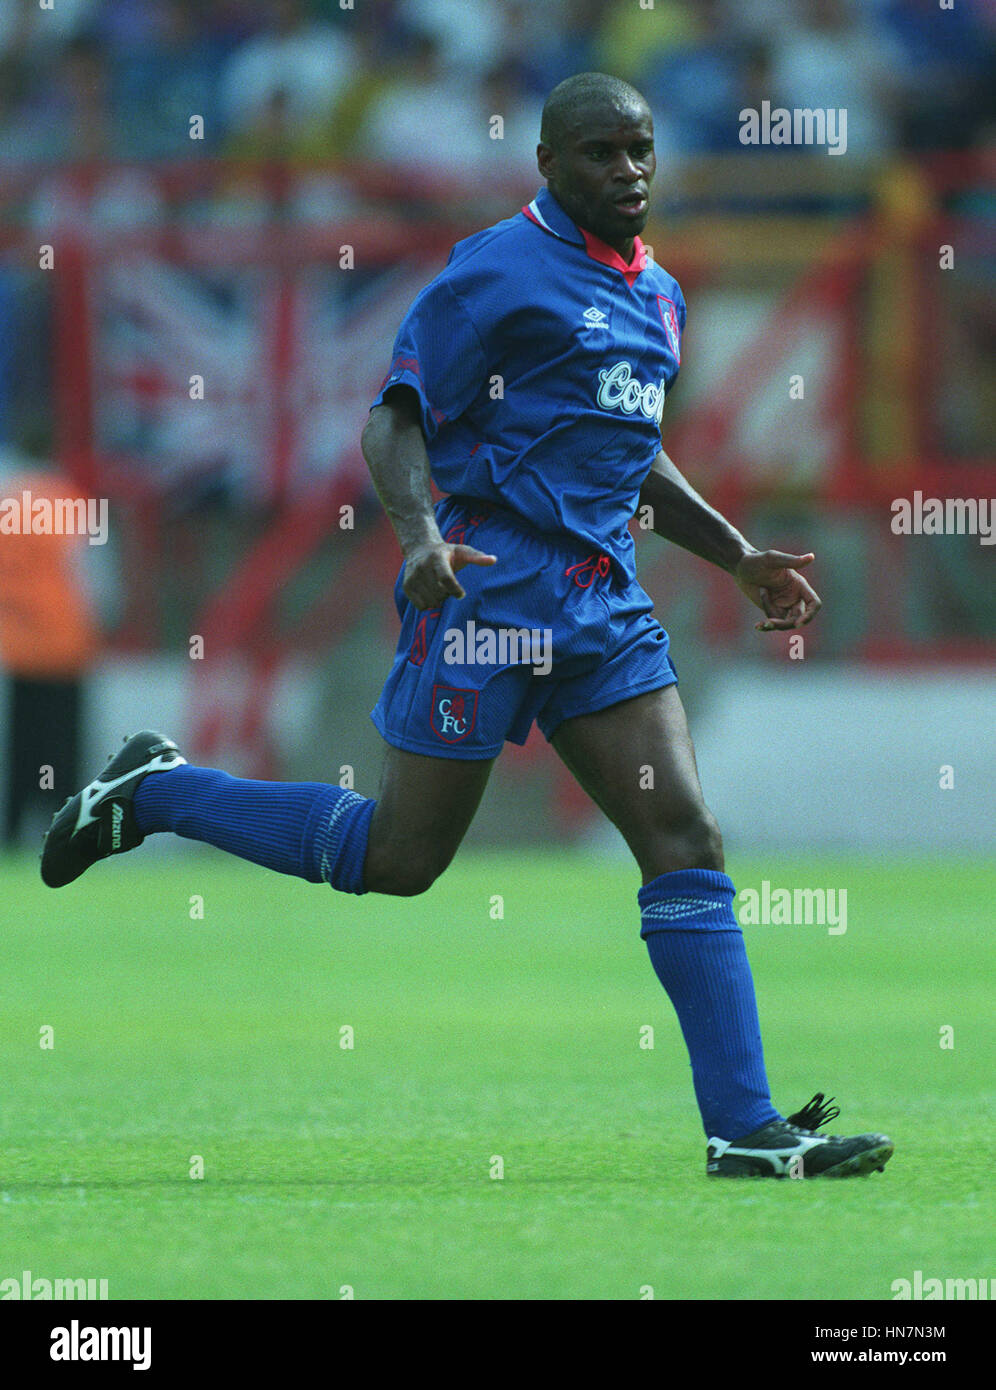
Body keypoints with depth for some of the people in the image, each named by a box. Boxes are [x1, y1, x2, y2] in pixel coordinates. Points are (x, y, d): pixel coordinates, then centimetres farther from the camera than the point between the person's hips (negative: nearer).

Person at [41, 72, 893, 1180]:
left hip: (603, 600, 7)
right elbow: (394, 424, -11)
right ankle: (155, 791, 19)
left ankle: (744, 1130, -6)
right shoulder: (499, 269, -8)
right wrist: (421, 535, -29)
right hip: (488, 585, -7)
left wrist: (741, 560, 22)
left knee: (686, 840, -4)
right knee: (399, 858, -1)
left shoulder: (657, 292, 17)